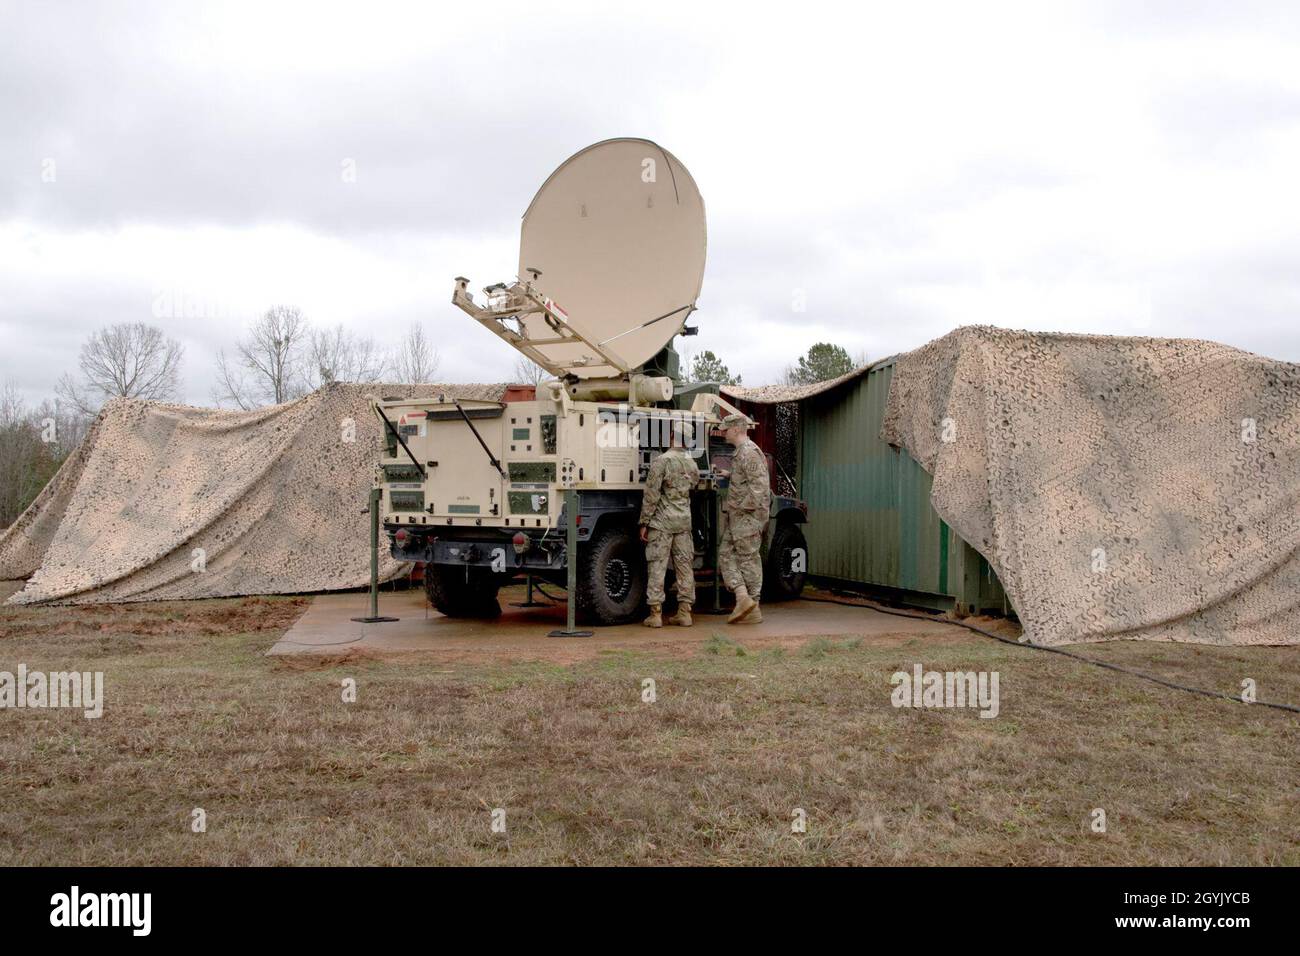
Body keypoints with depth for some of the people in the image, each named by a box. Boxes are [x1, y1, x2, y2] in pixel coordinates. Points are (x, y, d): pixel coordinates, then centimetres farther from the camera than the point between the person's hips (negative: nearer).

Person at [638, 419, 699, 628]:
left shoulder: (661, 461, -11)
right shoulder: (692, 463, 8)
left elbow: (651, 495, -12)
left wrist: (644, 523, -7)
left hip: (662, 522, -5)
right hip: (684, 521, 5)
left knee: (657, 566, -1)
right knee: (685, 566, 8)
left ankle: (656, 614, -2)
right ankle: (684, 612, 11)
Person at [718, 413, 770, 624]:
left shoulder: (750, 452, -14)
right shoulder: (739, 453, 18)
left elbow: (759, 485, -21)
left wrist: (743, 508, -19)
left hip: (747, 516, -10)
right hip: (735, 516, 10)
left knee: (749, 559, -4)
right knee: (726, 554, 5)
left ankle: (753, 611, 1)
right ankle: (743, 597, -2)